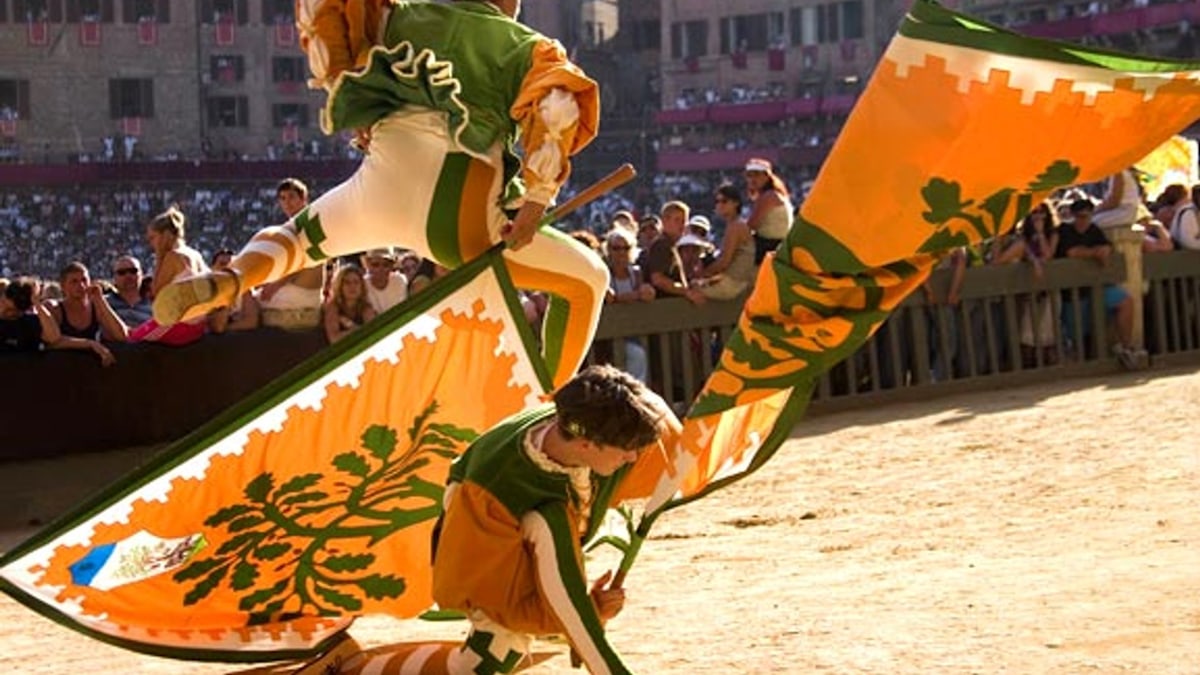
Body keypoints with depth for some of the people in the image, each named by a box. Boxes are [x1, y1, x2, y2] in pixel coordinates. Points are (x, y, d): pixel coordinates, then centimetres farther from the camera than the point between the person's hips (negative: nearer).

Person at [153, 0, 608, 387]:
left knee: (289, 239, 31)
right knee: (587, 280, 16)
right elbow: (557, 105, -5)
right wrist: (535, 202, -9)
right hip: (460, 217, -3)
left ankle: (225, 282, -4)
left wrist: (341, 85, 20)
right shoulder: (527, 47, 17)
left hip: (383, 184, 3)